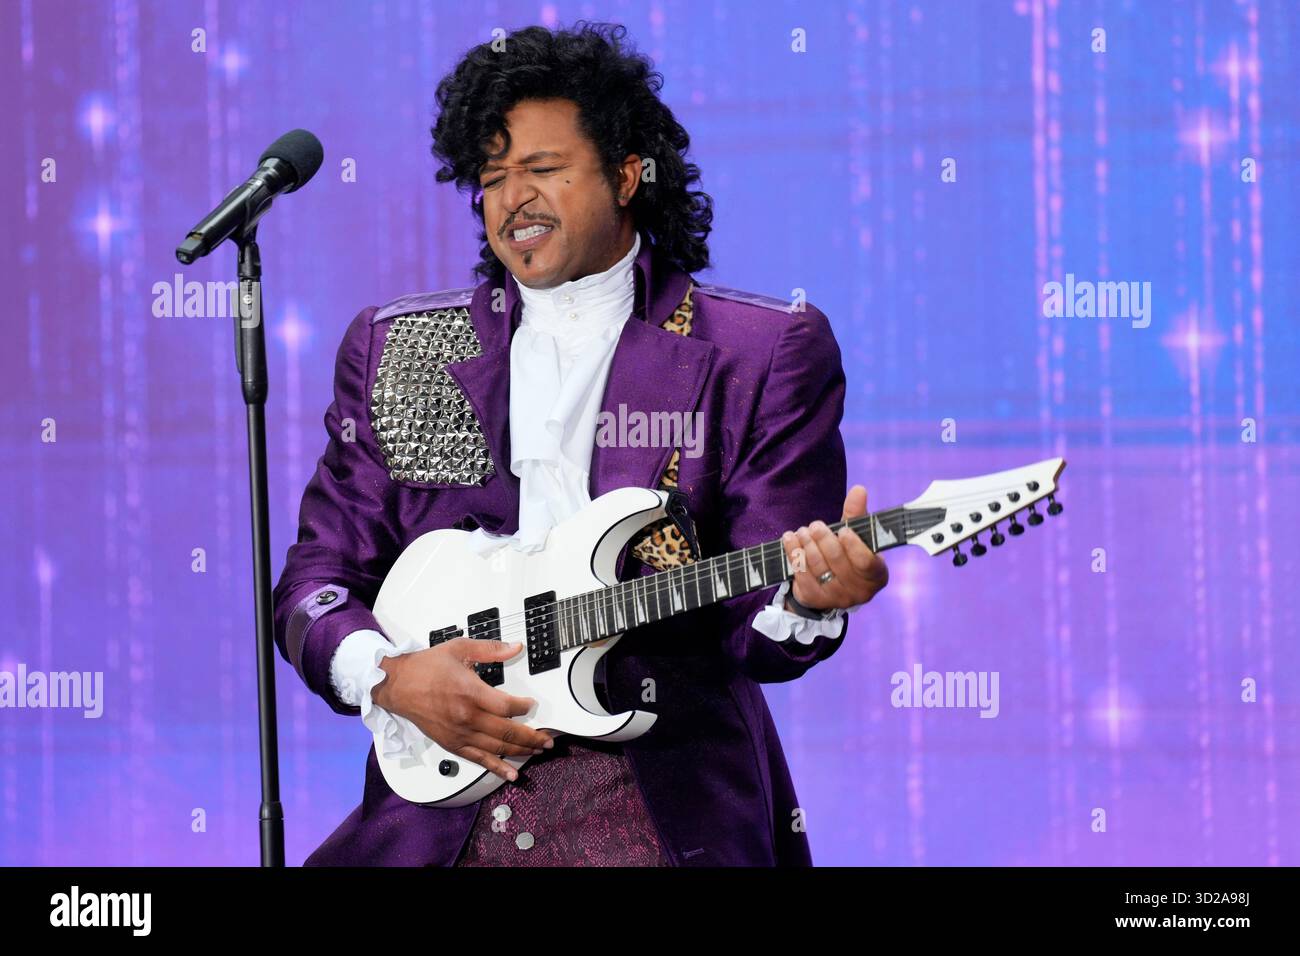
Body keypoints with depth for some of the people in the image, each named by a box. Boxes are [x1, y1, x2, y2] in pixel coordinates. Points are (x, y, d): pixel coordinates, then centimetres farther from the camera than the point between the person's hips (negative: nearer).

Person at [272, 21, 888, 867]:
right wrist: (390, 676, -7)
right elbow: (316, 578, 13)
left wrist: (808, 602, -21)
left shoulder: (762, 353, 6)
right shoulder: (394, 350, 14)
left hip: (664, 797, -2)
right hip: (444, 803, 2)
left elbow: (753, 625, 2)